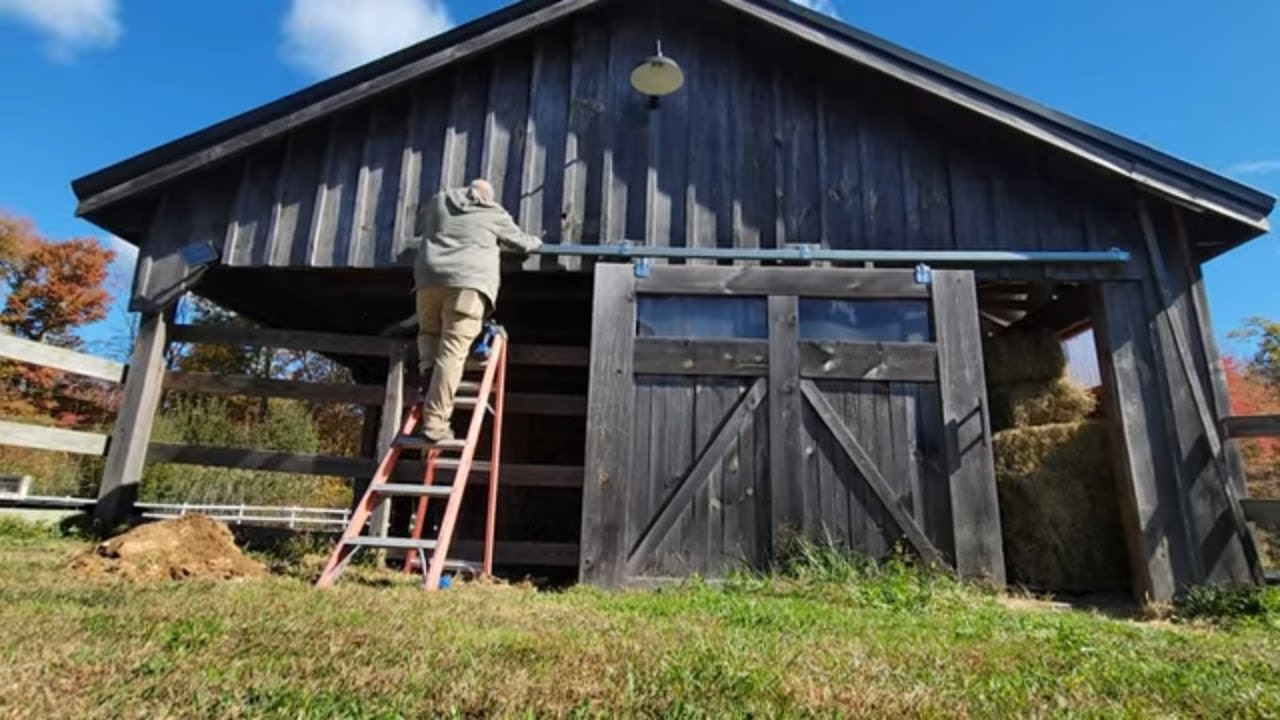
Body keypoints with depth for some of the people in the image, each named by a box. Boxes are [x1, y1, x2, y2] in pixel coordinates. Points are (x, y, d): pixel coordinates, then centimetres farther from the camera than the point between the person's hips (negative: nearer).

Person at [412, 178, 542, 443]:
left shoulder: (438, 202, 25)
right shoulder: (494, 213, 18)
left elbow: (421, 222, 45)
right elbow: (521, 243, 30)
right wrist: (536, 241, 52)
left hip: (429, 279, 4)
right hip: (469, 283, -3)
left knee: (429, 332, 28)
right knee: (452, 351, -11)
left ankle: (428, 369, -1)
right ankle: (435, 422, -18)